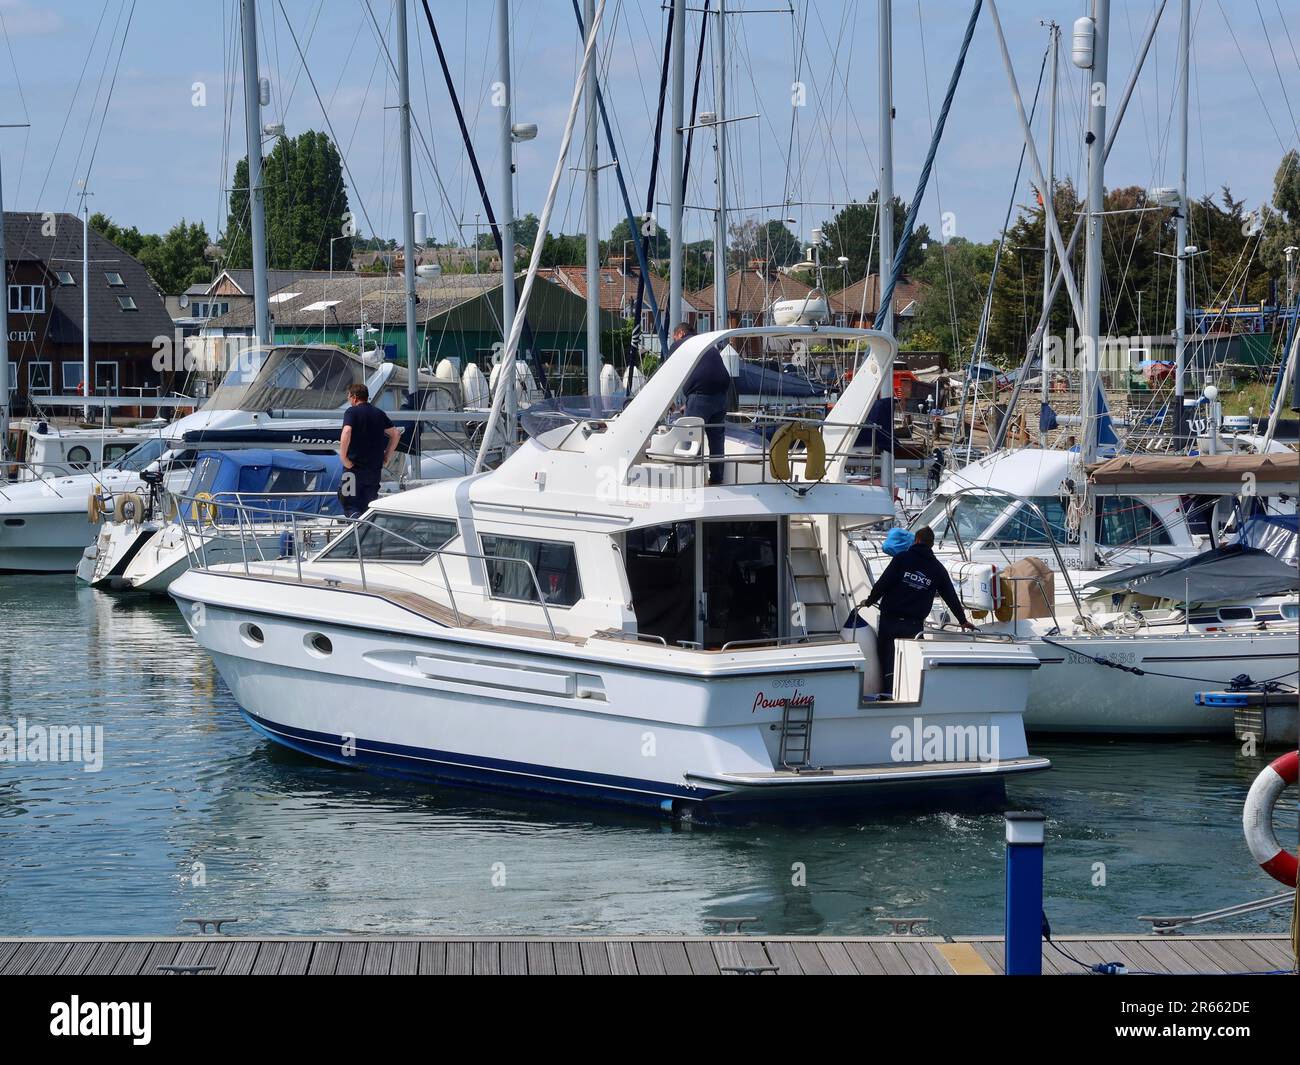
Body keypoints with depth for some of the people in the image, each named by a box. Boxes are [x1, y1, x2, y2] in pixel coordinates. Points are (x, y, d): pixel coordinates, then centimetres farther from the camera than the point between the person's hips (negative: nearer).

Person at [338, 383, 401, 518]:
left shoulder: (351, 412, -6)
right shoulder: (379, 413, 13)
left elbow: (346, 432, -23)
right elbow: (396, 433, 17)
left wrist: (343, 457, -15)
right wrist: (386, 457, 18)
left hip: (355, 466, -5)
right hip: (375, 468, 5)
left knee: (349, 504, -3)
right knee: (368, 506, 13)